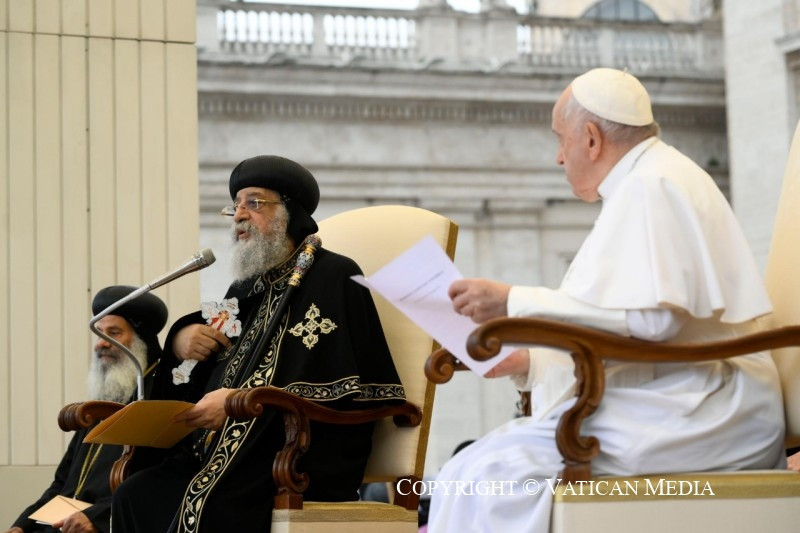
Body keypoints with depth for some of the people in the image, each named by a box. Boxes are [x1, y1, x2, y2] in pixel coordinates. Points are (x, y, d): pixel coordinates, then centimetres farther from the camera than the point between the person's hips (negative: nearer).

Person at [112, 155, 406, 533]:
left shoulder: (336, 278, -2)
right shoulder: (247, 288, 21)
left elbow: (346, 392, -13)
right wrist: (180, 340, 6)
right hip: (225, 453, 7)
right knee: (134, 498, -18)